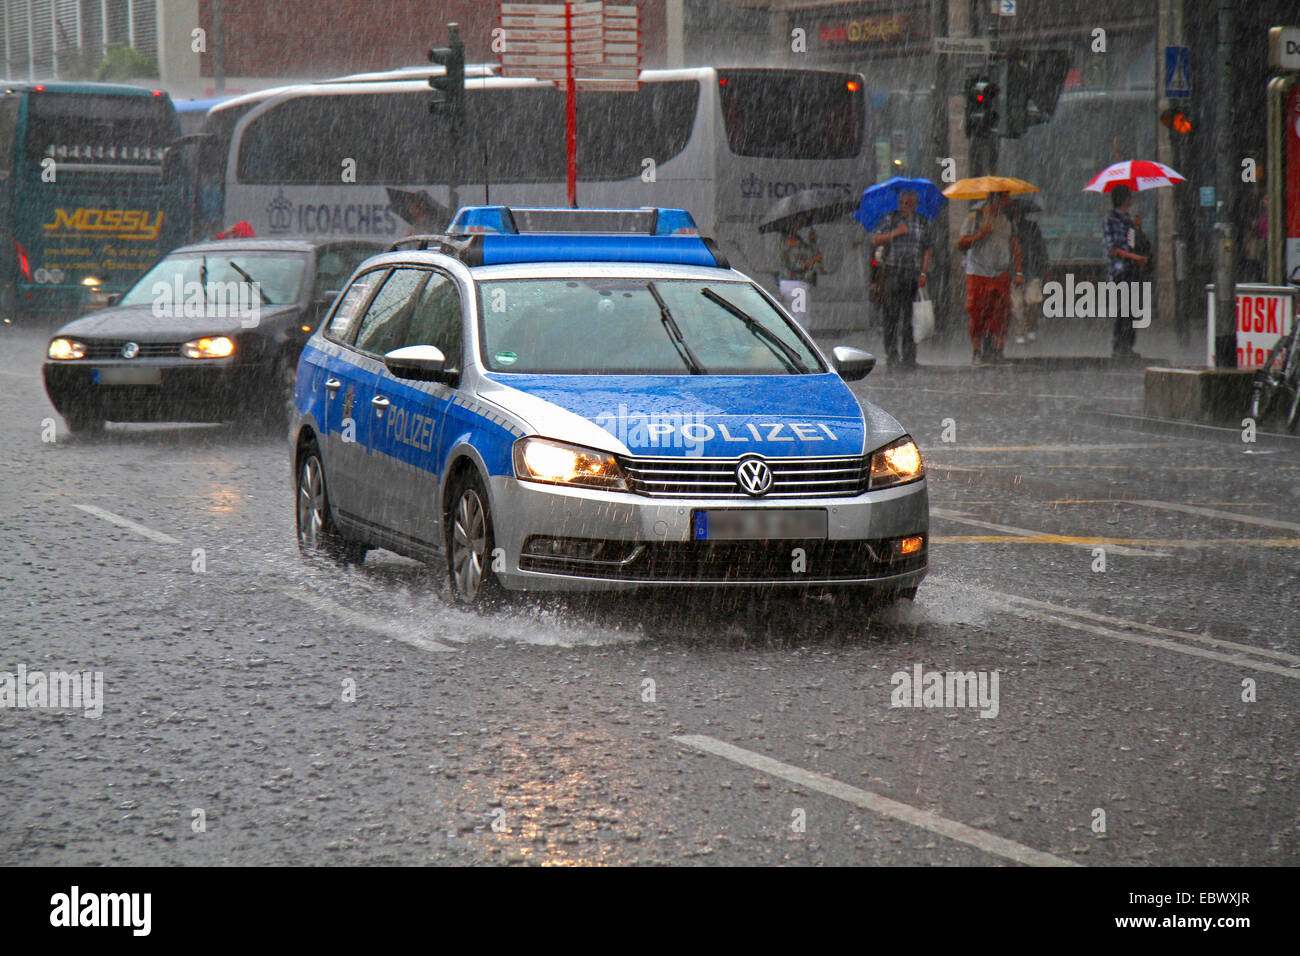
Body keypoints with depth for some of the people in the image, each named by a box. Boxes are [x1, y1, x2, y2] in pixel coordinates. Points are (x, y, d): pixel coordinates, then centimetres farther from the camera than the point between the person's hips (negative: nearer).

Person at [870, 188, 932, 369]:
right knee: (891, 314, -7)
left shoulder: (922, 222, 13)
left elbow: (926, 251, 12)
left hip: (913, 272, 1)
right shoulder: (889, 219, 7)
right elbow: (875, 241, -1)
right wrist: (896, 233, -10)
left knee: (909, 315, -2)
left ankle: (909, 356, 2)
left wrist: (923, 273, 1)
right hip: (892, 271, -1)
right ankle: (892, 355, -1)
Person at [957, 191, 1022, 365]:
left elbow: (1015, 247, 14)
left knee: (1001, 315, -5)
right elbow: (961, 244, -4)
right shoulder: (975, 218, 0)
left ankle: (997, 351, -1)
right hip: (978, 274, -3)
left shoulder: (1008, 220, 12)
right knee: (977, 316, -5)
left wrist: (1019, 272, 6)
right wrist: (981, 234, -15)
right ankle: (977, 352, 2)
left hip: (1002, 275, 3)